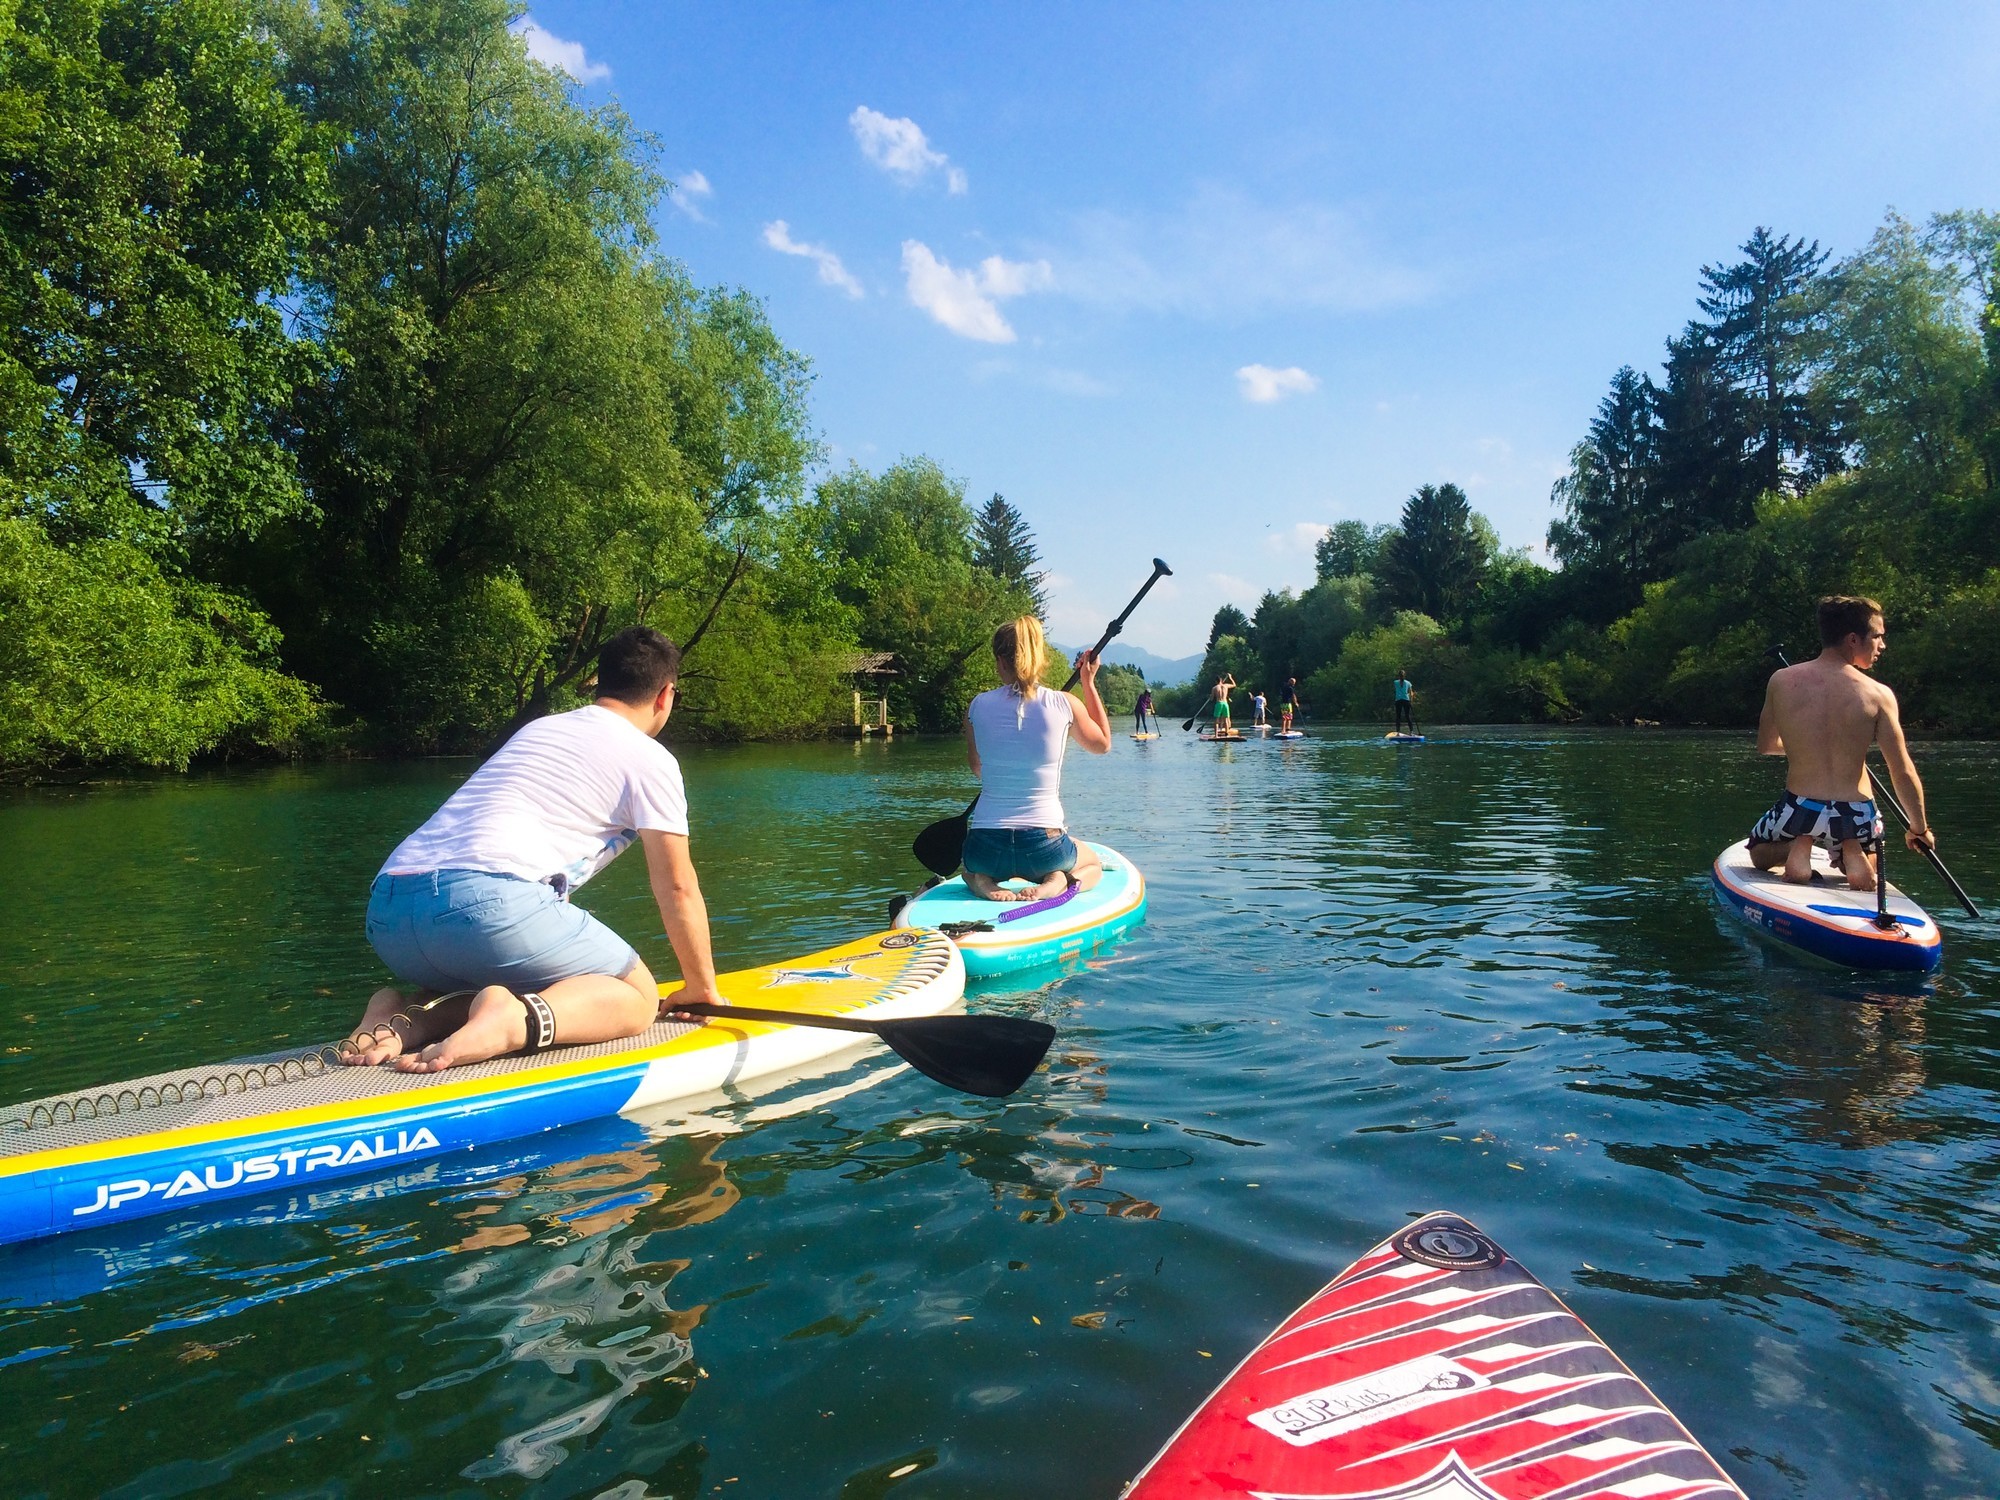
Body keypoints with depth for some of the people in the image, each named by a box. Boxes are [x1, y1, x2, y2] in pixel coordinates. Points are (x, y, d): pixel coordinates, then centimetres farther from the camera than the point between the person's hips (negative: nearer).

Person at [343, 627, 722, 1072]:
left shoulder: (538, 729, 31)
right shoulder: (649, 758, 9)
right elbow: (677, 888, 8)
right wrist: (702, 988, 22)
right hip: (489, 902, -8)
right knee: (637, 995, 8)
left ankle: (409, 1014, 3)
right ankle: (514, 1019, -20)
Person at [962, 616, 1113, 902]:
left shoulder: (977, 706, -3)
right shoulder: (1066, 705, -7)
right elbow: (1102, 744, 15)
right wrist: (1089, 682, 20)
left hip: (985, 845, 2)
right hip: (1044, 847, -1)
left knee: (971, 867, 40)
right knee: (1093, 864, 34)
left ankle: (983, 882, 3)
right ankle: (1057, 882, -1)